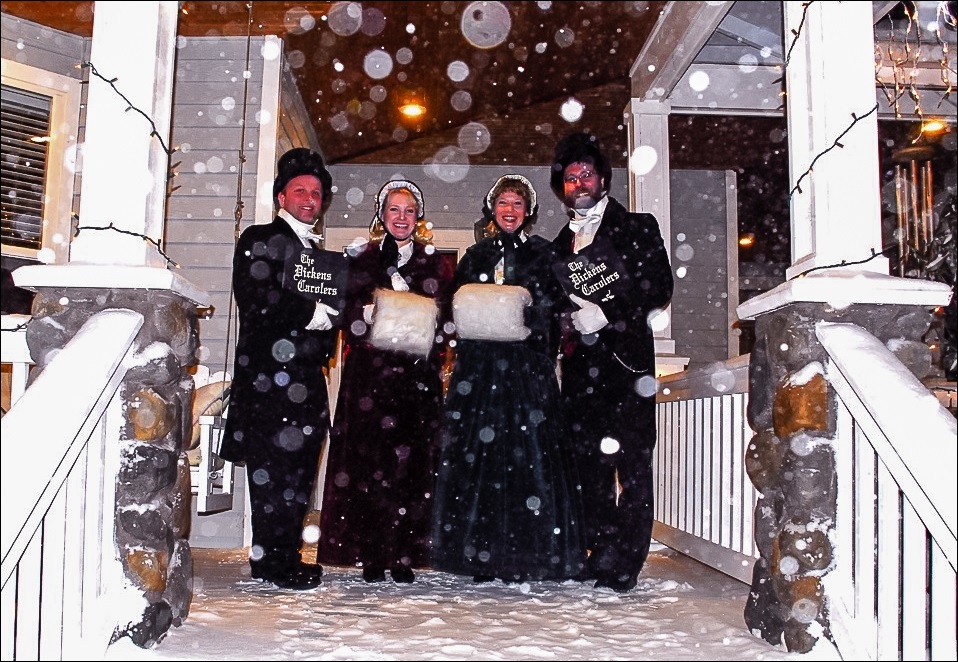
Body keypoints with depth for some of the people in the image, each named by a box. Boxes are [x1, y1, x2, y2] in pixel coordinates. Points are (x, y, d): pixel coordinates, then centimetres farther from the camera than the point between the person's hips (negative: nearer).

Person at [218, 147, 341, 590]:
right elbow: (258, 302, -14)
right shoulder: (259, 240, 0)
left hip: (307, 379, 8)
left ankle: (286, 556, 18)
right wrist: (313, 313, -10)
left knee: (299, 470, 9)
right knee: (273, 467, -5)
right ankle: (273, 561, 3)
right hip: (269, 375, -8)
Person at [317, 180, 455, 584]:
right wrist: (377, 320, -11)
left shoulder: (437, 264, 14)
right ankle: (371, 554, 2)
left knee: (413, 460, -4)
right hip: (369, 374, 0)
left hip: (418, 376, 0)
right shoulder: (362, 262, 13)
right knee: (367, 456, -5)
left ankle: (404, 554, 4)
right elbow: (350, 317, 6)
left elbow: (446, 321, 9)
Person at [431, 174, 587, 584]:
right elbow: (458, 309, 13)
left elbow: (553, 310, 0)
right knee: (476, 455, -1)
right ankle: (481, 554, 6)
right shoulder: (475, 255, 15)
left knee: (529, 452, -5)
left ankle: (530, 554, 3)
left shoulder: (544, 254, 7)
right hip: (478, 368, 3)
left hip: (527, 367, -3)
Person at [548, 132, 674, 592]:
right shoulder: (561, 243, 20)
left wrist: (605, 314, -13)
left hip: (626, 359, -5)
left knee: (631, 460, -7)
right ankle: (601, 552, 15)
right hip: (579, 364, 5)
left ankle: (624, 564, -2)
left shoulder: (637, 227, 5)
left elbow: (659, 290, -6)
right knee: (589, 460, 6)